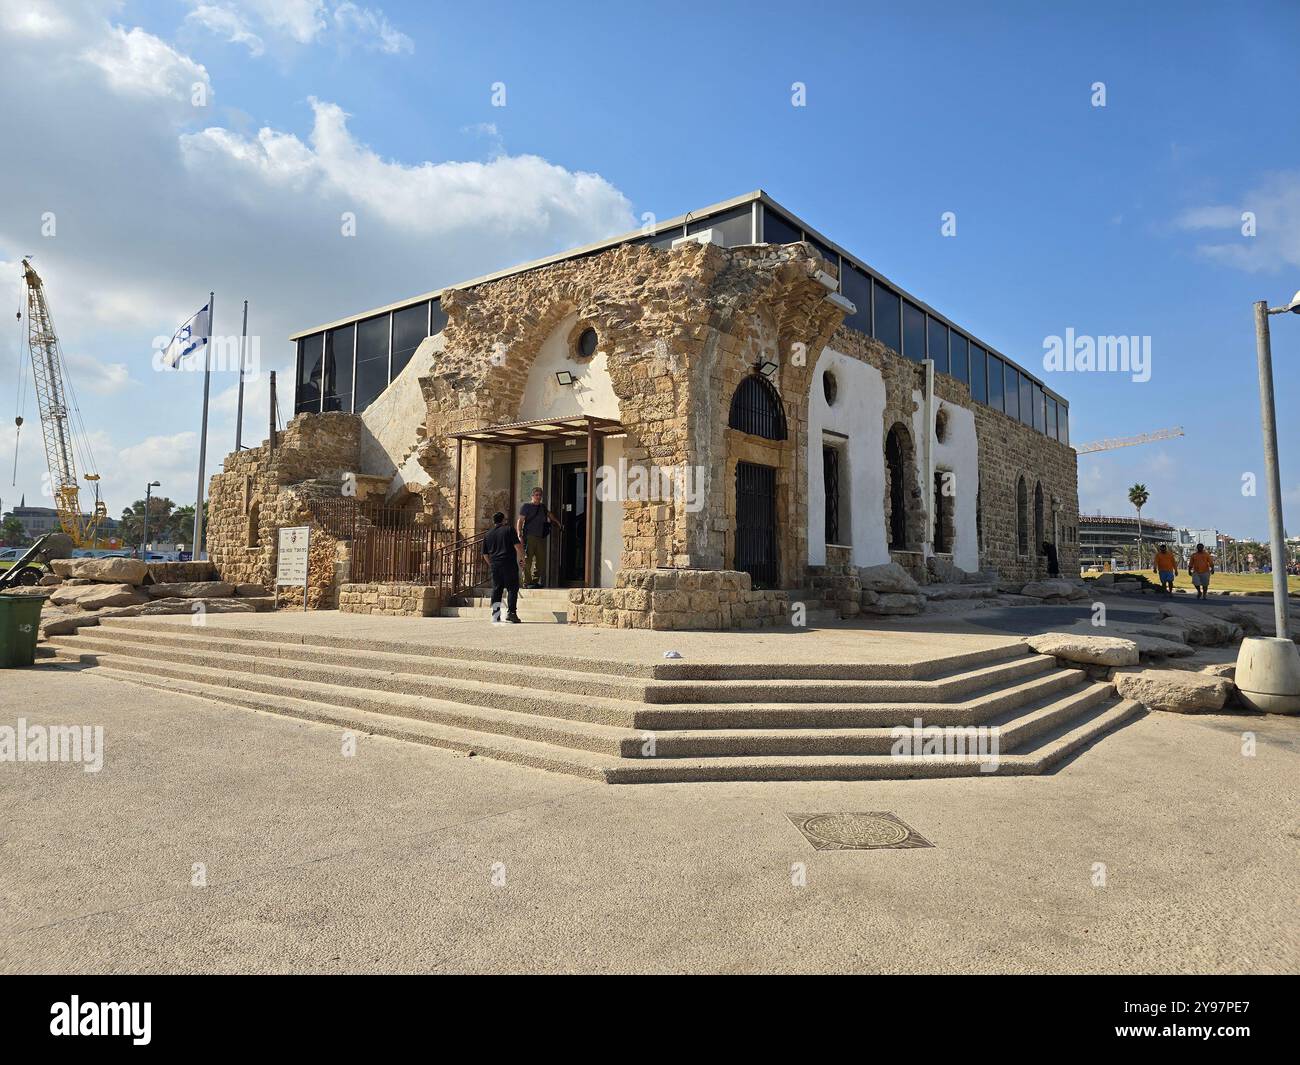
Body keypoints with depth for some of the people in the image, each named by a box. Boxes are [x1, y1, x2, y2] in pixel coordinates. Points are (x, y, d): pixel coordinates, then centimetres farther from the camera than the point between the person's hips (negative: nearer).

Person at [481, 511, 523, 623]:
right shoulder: (509, 530, 1)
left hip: (495, 565, 5)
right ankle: (511, 612, -12)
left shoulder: (488, 534, 15)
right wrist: (521, 558, 3)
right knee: (512, 588, -2)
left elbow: (485, 554, 17)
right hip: (509, 564, -5)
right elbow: (518, 546, -9)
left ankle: (495, 615, 7)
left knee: (496, 589, 9)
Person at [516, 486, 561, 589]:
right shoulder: (526, 506, 1)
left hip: (541, 537, 6)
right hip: (530, 537, -6)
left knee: (541, 560, 3)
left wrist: (558, 523, 50)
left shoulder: (542, 506, 19)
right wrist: (519, 535, -17)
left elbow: (549, 514, 39)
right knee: (528, 560, -8)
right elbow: (520, 521, -5)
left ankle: (535, 581, 12)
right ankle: (527, 582, -4)